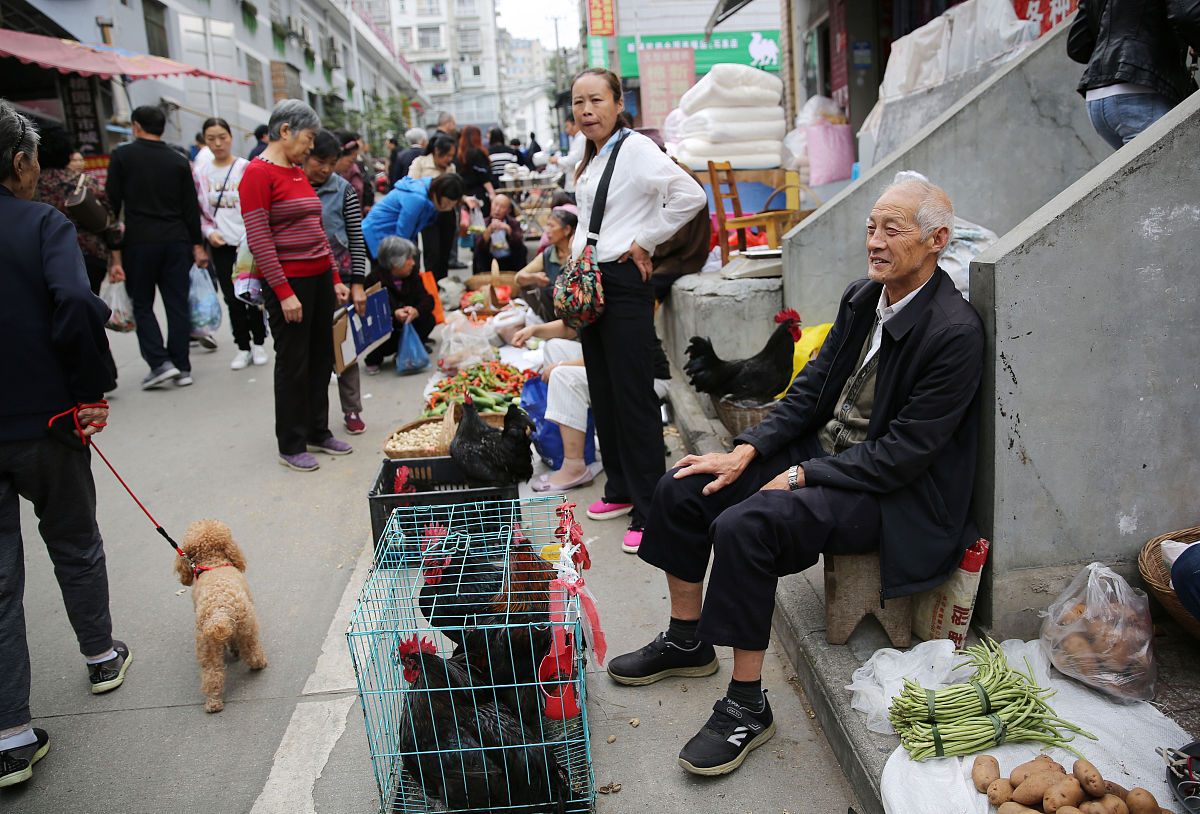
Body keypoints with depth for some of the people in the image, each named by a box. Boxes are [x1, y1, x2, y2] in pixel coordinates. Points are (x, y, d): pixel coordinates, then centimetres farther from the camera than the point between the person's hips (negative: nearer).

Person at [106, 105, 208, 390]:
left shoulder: (122, 156, 0)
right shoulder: (179, 161, 7)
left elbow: (113, 202, -1)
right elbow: (191, 208, 7)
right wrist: (197, 245, 11)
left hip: (138, 241, -3)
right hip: (176, 240, 3)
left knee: (142, 304, 7)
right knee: (177, 304, 6)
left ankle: (160, 362, -5)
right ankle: (182, 367, 8)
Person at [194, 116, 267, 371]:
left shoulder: (247, 168, -3)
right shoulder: (201, 173, 5)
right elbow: (199, 211, 12)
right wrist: (209, 232, -5)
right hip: (221, 245, 3)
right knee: (232, 299, 5)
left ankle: (258, 344, 18)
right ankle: (243, 347, 16)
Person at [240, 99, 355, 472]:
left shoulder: (298, 172, 15)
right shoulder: (258, 172, -11)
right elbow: (258, 239, -16)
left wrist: (335, 279, 15)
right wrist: (284, 293, -18)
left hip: (320, 277, 8)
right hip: (289, 281, -8)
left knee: (321, 358, 13)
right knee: (293, 364, 1)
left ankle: (318, 432, 27)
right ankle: (291, 446, 14)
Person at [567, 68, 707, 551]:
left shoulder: (635, 148, -12)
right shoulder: (591, 159, 14)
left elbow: (690, 196, -23)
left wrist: (645, 240, -14)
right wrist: (577, 255, 13)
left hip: (624, 284, -9)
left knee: (634, 397, -6)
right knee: (603, 393, 14)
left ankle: (649, 512, 1)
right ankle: (621, 491, 27)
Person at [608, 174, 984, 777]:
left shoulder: (956, 334, -20)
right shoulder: (862, 298, 5)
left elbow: (904, 451, -21)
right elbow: (811, 386, 8)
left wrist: (801, 477, -20)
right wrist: (748, 451, -3)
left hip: (892, 495, -8)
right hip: (822, 453, 9)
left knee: (744, 526, -30)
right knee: (681, 489, 0)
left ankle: (747, 706, -14)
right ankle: (686, 641, 18)